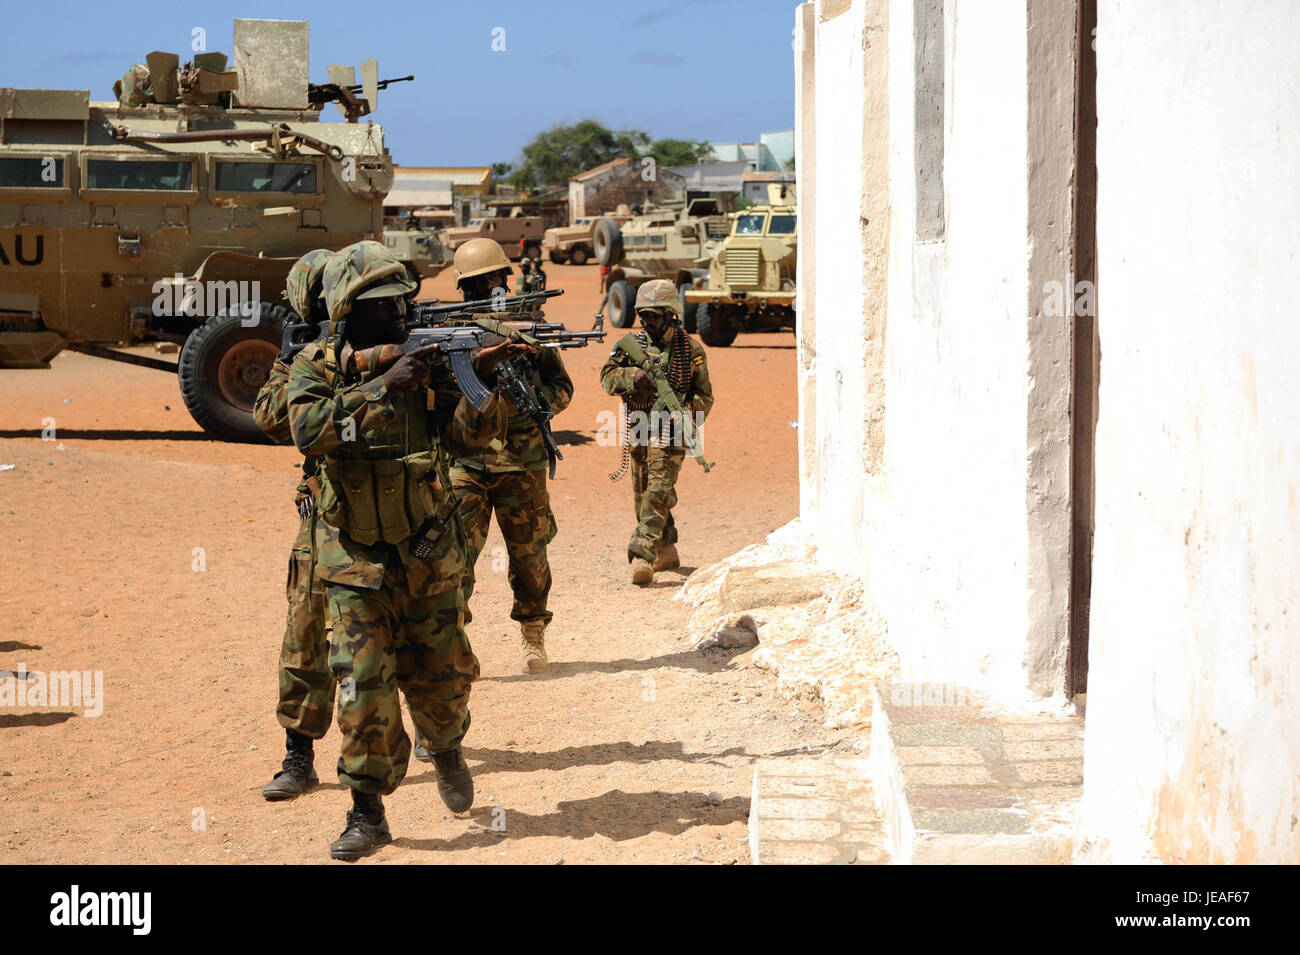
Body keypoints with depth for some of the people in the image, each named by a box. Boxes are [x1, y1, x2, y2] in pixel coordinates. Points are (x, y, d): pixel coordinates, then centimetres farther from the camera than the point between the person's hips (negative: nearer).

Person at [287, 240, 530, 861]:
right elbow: (308, 430, -24)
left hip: (430, 557, 2)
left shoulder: (425, 358, 2)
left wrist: (481, 378, -20)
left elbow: (469, 437, -4)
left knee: (439, 681, 9)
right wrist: (382, 386, -29)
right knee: (364, 685, -7)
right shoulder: (317, 365, -4)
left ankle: (446, 748, 41)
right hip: (356, 563, -2)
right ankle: (367, 812, 5)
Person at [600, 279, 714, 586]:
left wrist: (684, 417, -16)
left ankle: (642, 558, -24)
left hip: (669, 431, -5)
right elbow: (608, 376, -5)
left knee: (658, 491, -17)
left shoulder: (692, 350, -3)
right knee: (643, 494, 12)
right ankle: (667, 551, 28)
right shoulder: (631, 343, 4)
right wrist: (633, 375, -25)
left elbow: (704, 397, 1)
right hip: (637, 430, 5)